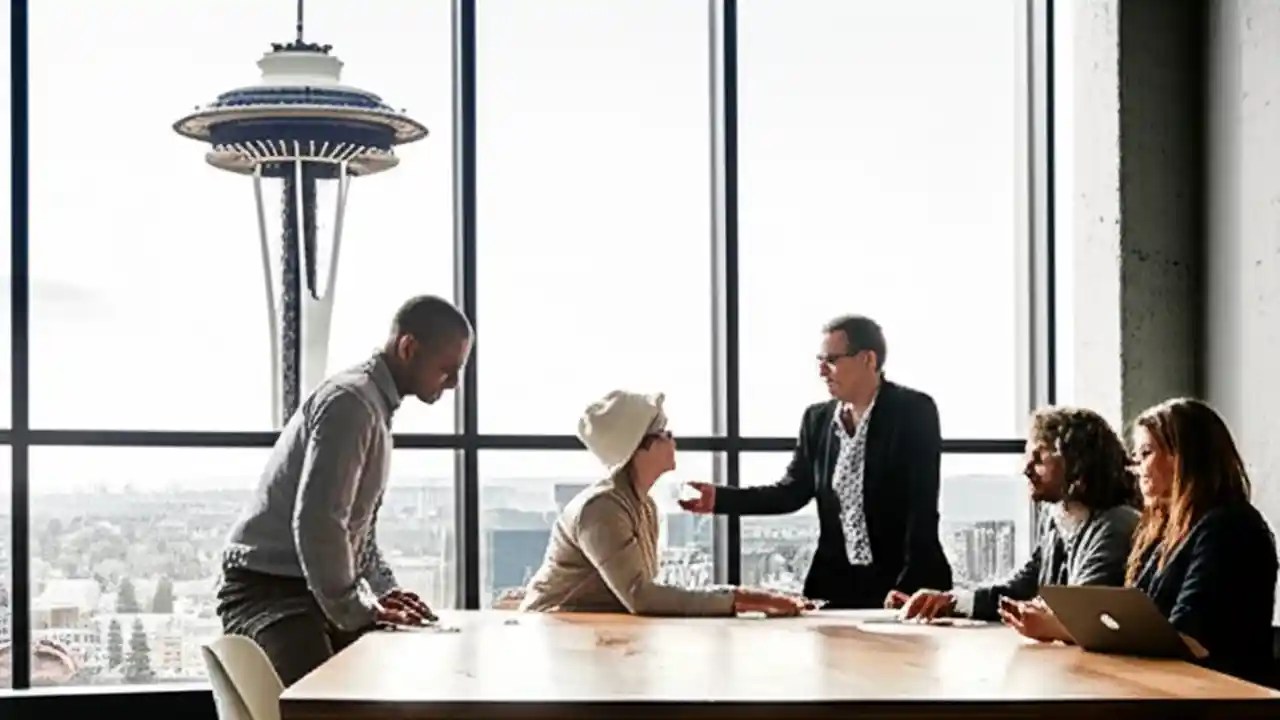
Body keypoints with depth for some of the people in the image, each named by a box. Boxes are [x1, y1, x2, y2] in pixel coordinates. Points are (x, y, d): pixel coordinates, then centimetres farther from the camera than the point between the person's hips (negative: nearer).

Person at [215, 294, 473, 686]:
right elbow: (316, 519, -25)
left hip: (316, 590, 10)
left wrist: (385, 592, 12)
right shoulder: (350, 401, -15)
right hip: (269, 591, -10)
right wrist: (353, 609, -18)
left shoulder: (375, 406, 17)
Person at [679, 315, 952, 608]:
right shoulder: (818, 418, 7)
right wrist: (719, 498, -4)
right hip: (837, 582, 4)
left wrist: (909, 586, -19)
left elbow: (922, 506, -13)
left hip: (906, 582, -4)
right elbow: (792, 492, 8)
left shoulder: (914, 411, -9)